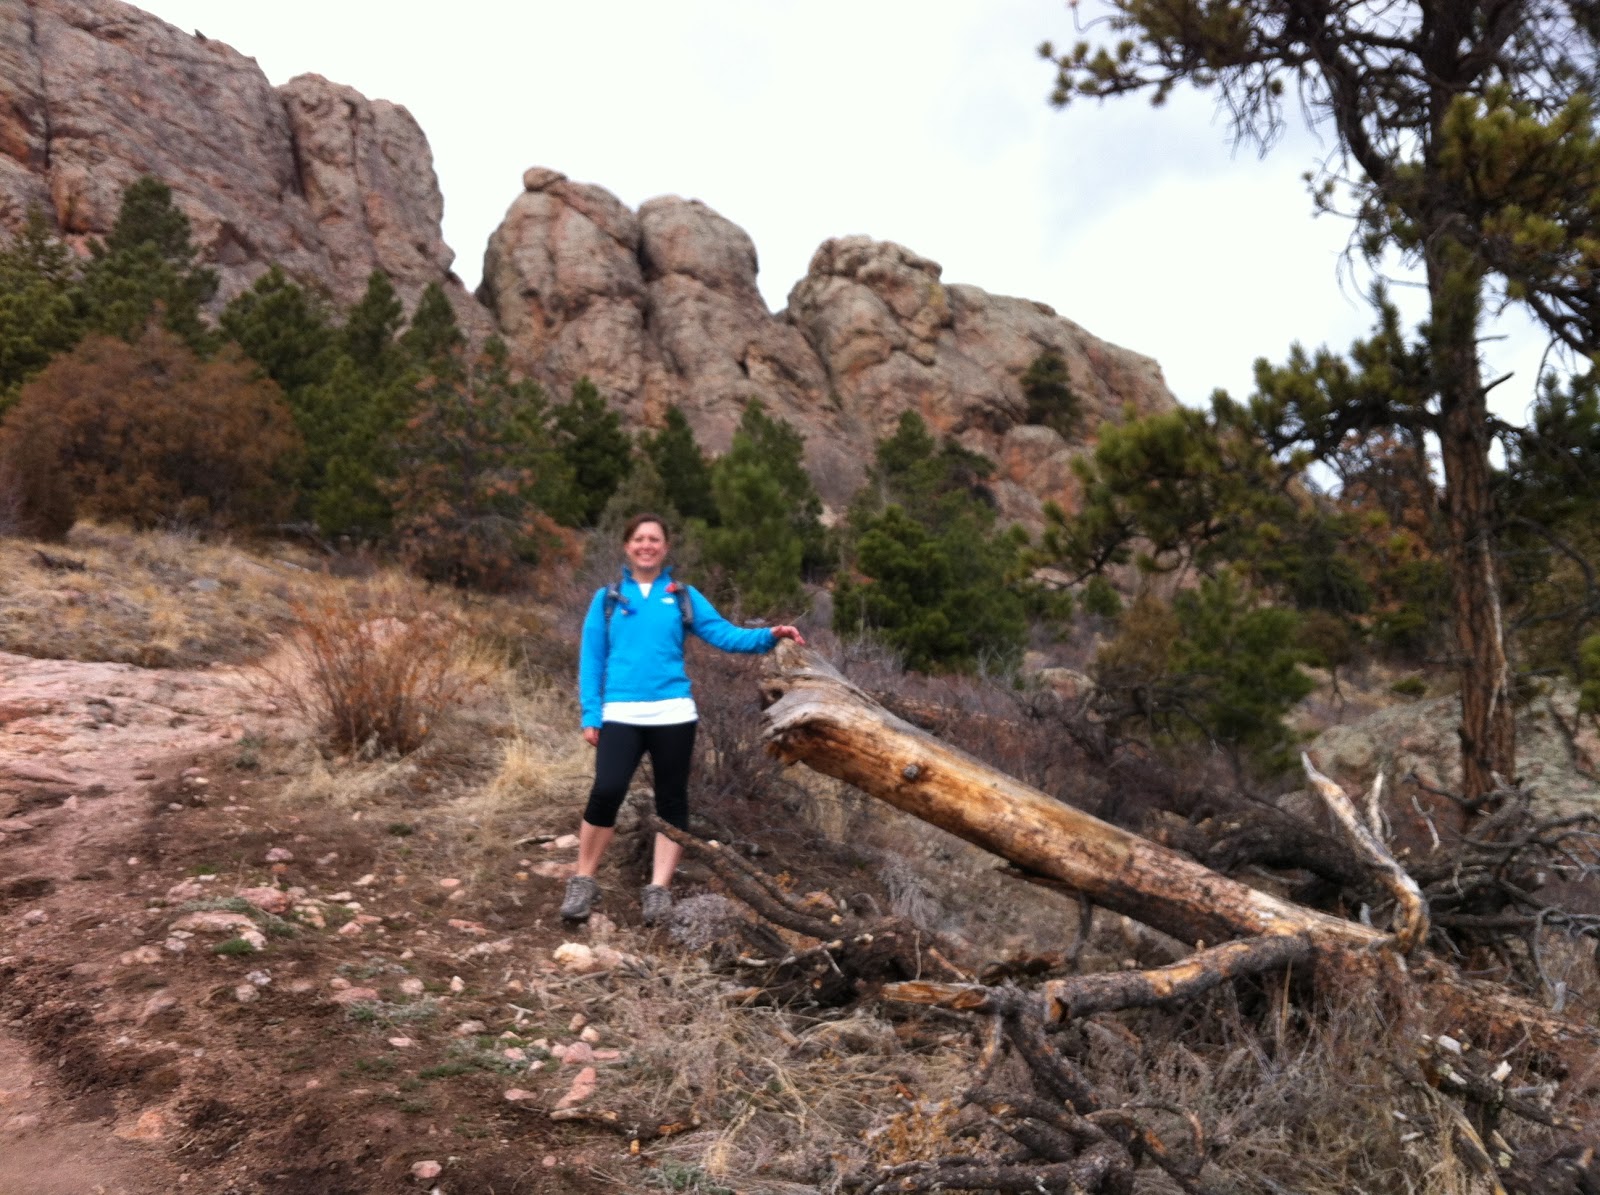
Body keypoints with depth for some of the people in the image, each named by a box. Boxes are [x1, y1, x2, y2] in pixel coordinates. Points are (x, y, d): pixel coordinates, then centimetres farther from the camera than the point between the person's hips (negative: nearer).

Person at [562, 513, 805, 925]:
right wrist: (590, 715, 0)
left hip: (672, 713, 1)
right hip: (620, 714, -1)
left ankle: (659, 889, 13)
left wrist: (768, 636, -17)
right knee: (606, 792, -14)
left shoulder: (683, 597, 9)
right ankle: (583, 882, 4)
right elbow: (591, 659, 7)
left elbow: (724, 634, -1)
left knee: (671, 801, 4)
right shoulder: (607, 598, 9)